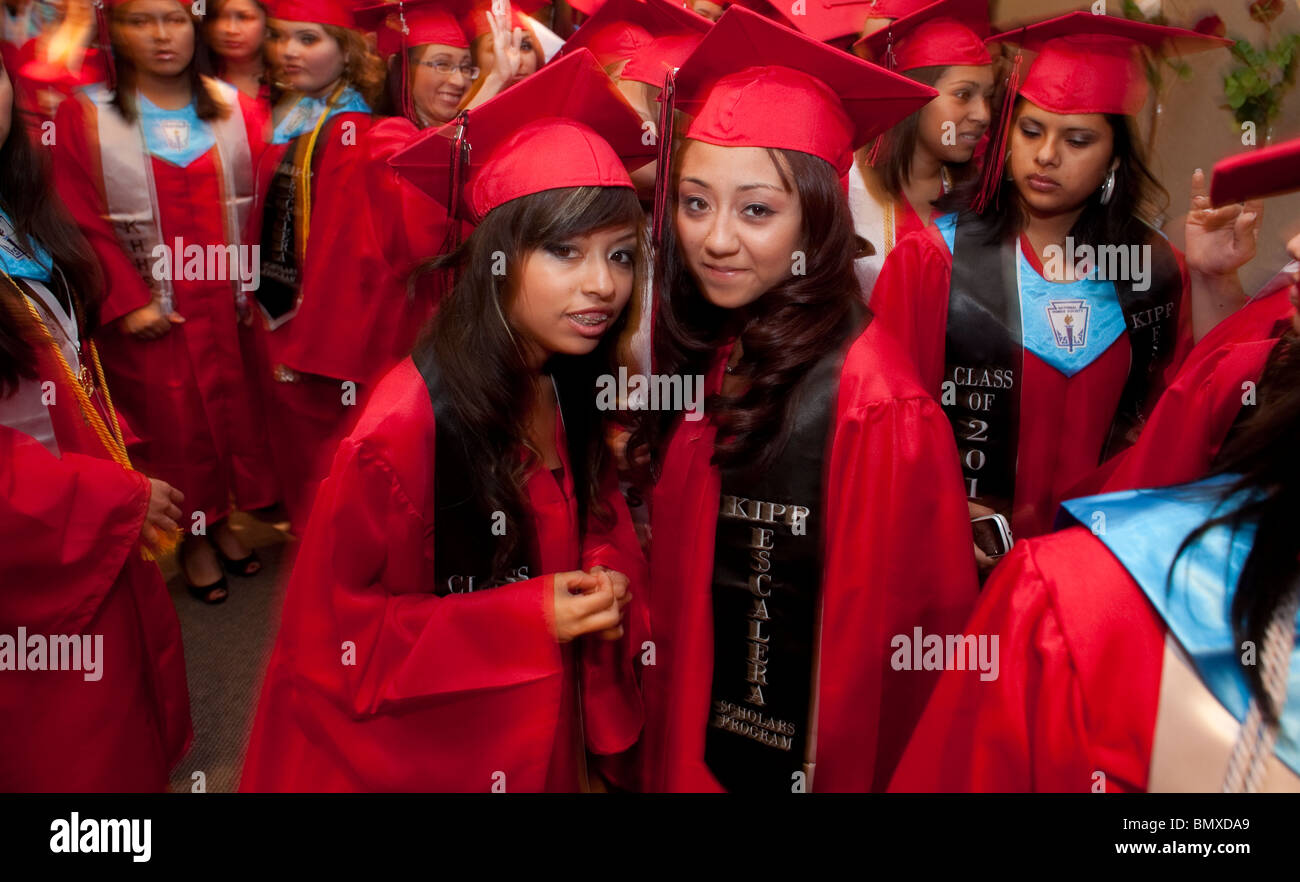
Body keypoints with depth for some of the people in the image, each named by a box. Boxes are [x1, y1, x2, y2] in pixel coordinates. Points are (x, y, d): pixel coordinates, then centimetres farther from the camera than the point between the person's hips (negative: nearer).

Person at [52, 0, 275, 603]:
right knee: (172, 422, 6)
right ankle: (192, 538, 25)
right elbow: (82, 224, -7)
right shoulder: (85, 116, -4)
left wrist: (260, 283, -9)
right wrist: (127, 303, -14)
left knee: (233, 410, 11)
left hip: (230, 302, 3)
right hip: (152, 310, -2)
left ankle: (222, 519, 31)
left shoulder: (235, 108, 3)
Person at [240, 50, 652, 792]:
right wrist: (527, 619, -26)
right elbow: (333, 633, -19)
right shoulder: (407, 426, -27)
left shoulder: (574, 399, -10)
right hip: (408, 753, -5)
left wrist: (609, 587, -16)